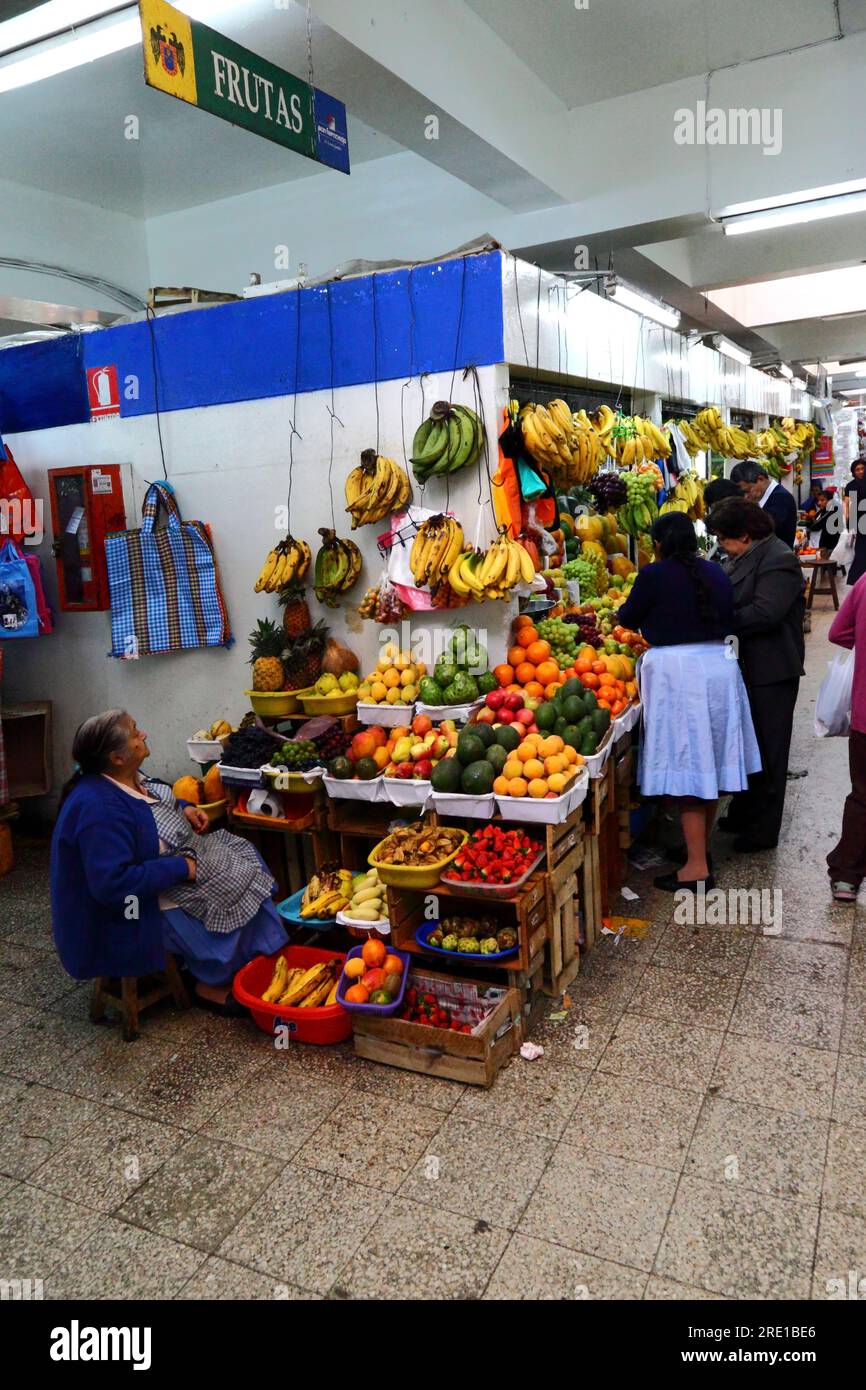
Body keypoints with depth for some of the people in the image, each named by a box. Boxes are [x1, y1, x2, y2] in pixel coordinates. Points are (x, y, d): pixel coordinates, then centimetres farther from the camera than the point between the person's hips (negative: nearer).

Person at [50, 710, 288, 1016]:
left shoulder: (128, 776, -4)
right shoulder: (100, 808, -33)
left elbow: (159, 800, 19)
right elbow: (112, 884, -36)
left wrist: (185, 809, -1)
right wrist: (182, 869, -28)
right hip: (139, 905, -10)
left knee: (240, 852, 7)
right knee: (232, 890, -8)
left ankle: (257, 957, 13)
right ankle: (212, 984, 10)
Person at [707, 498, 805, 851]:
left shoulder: (779, 560, -19)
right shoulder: (744, 558, 9)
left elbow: (765, 613, -28)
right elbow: (731, 600, 16)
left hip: (772, 673, -9)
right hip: (749, 666, 9)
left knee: (767, 752, 3)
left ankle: (763, 831, 16)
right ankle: (744, 813, 37)